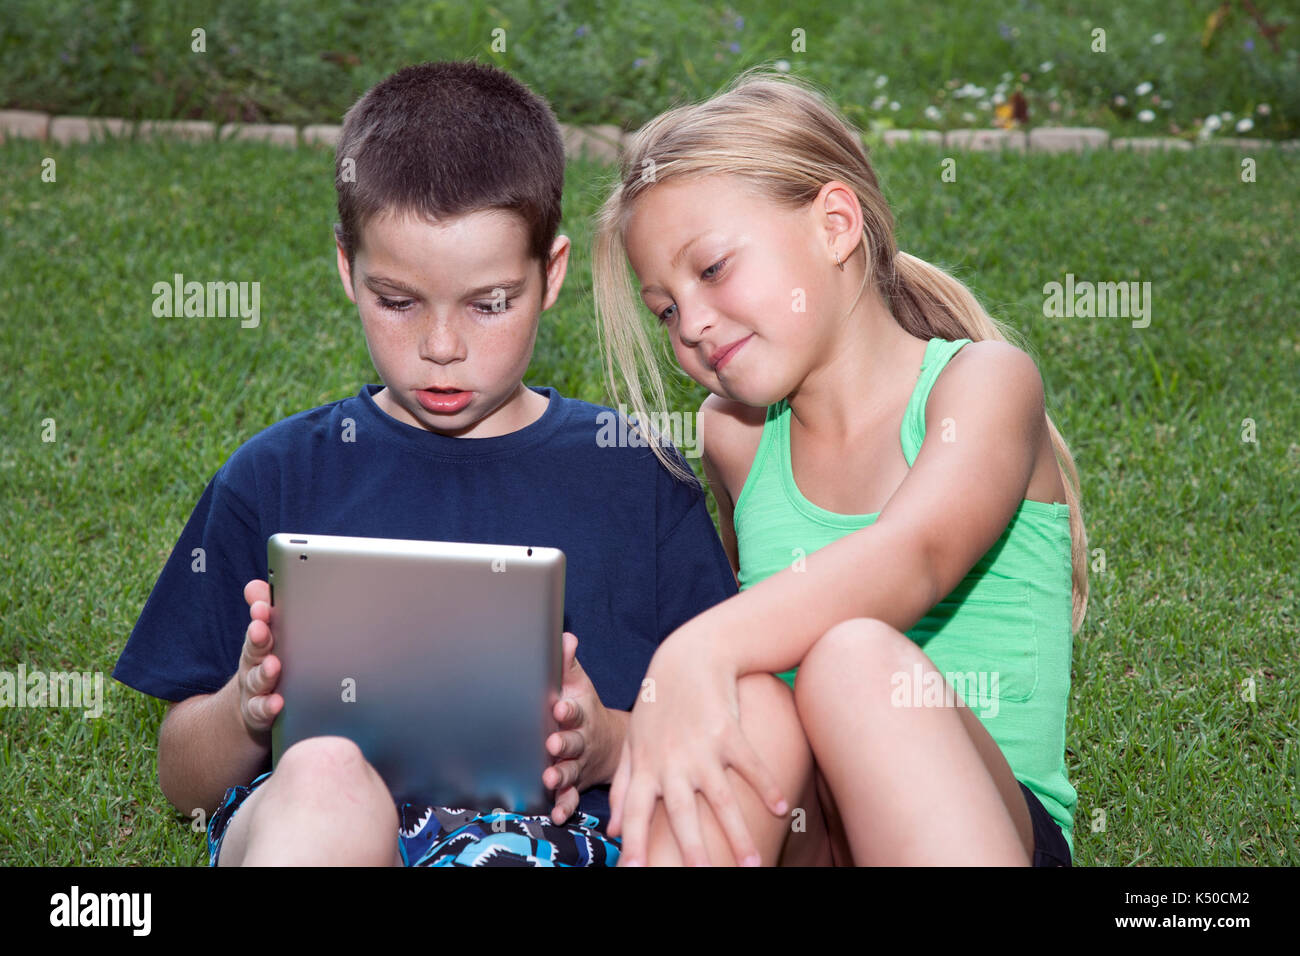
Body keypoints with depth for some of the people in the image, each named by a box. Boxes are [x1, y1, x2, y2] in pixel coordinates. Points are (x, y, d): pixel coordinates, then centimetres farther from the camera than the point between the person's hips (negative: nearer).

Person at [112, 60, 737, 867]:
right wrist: (247, 708, -6)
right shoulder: (275, 475, 14)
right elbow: (184, 781, 16)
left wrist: (605, 742, -8)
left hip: (537, 829, -1)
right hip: (288, 820, 2)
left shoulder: (634, 475, 13)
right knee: (325, 773, -37)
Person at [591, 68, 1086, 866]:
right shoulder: (735, 435, 16)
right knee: (741, 698, -30)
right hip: (791, 831, 3)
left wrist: (701, 647, -37)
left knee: (856, 658, -33)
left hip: (989, 826, -2)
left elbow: (913, 554, -20)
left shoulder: (985, 380, 0)